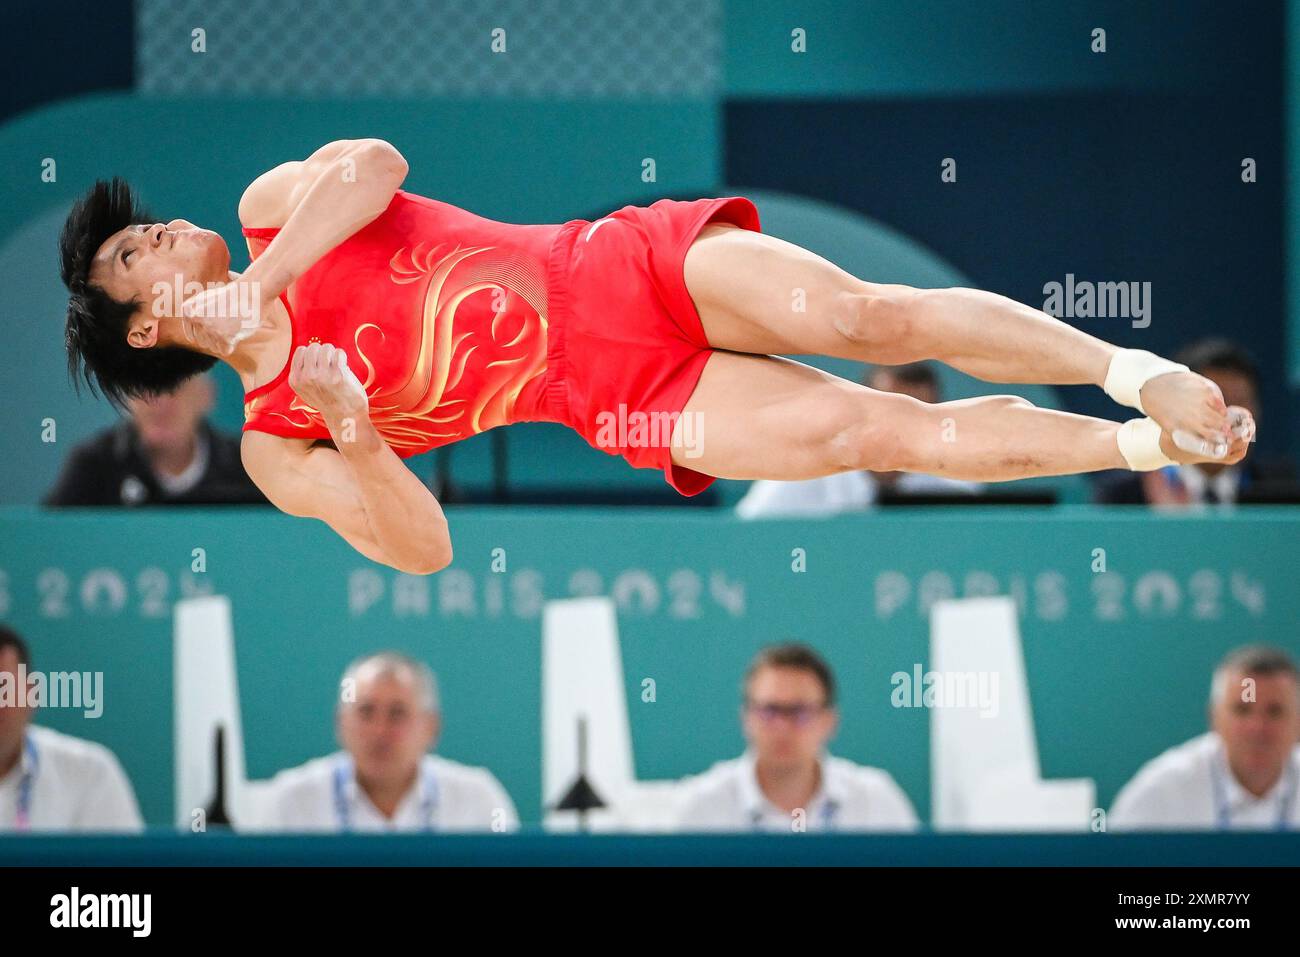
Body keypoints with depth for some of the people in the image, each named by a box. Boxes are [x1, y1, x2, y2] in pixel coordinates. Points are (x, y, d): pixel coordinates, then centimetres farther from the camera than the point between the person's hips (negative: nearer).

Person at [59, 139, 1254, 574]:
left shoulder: (273, 206, 11)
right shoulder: (274, 448, 6)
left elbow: (375, 163, -12)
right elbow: (422, 549, -5)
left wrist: (261, 281, -20)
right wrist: (352, 435, -23)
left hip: (626, 265, 1)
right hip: (617, 399, -1)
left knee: (864, 318, -21)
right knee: (871, 428, -18)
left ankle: (1135, 373, -9)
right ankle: (1146, 449, -10)